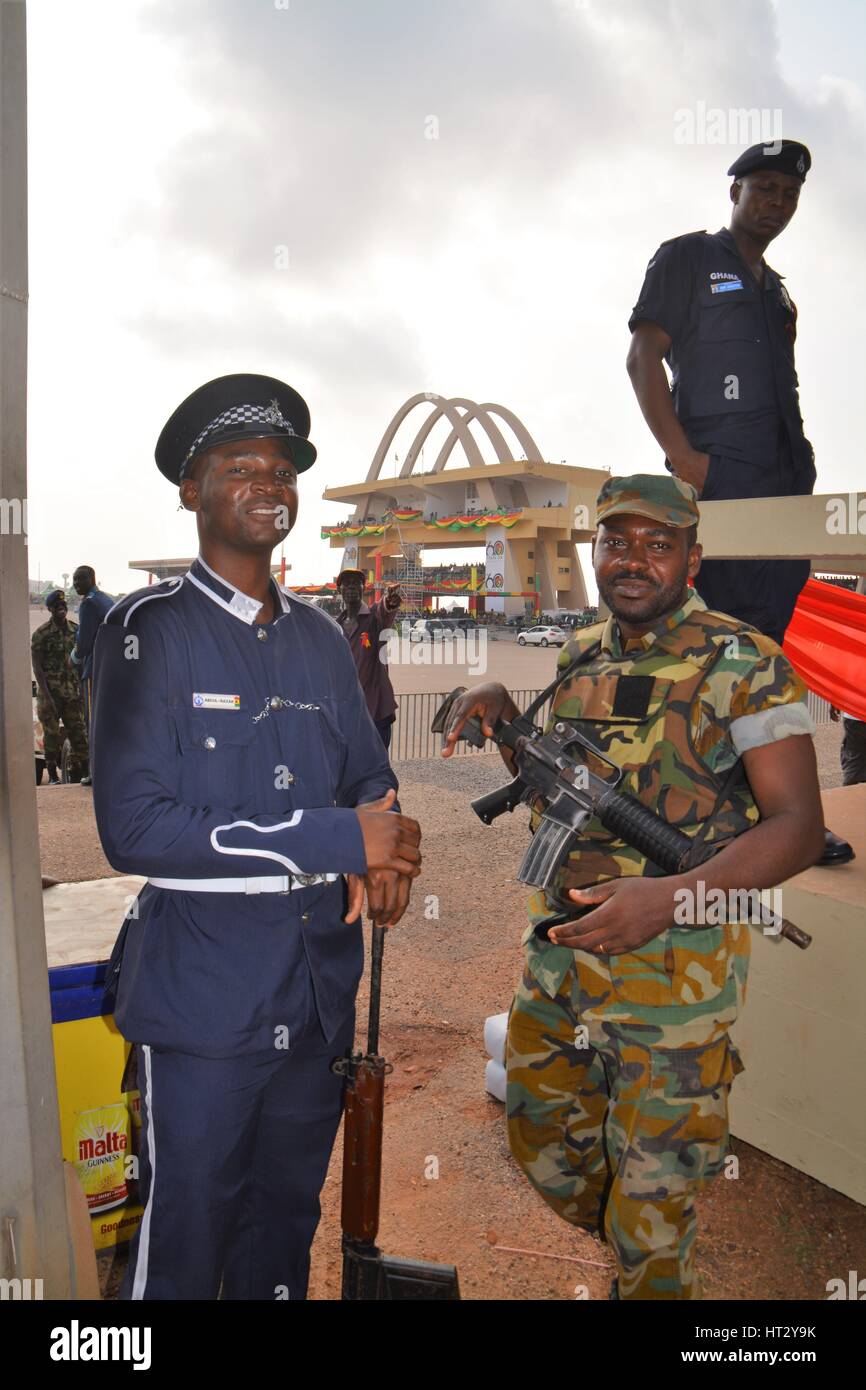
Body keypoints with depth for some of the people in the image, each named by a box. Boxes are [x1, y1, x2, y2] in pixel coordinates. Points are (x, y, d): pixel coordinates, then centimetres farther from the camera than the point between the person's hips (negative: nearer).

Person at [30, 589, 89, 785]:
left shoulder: (76, 630, 6)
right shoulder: (41, 634, -6)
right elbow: (37, 667, -8)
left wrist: (82, 686, 8)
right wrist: (46, 696, -14)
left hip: (73, 691, 3)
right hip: (51, 693, -3)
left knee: (78, 731, 2)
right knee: (52, 734, 3)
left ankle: (78, 769, 10)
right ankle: (52, 774, 11)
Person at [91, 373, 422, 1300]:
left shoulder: (320, 639, 9)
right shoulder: (149, 629, -11)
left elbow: (368, 779, 15)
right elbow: (132, 827, -19)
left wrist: (382, 855, -9)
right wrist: (337, 840, -22)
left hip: (319, 990, 6)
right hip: (201, 999, -5)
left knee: (286, 1226, 23)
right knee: (183, 1246, 10)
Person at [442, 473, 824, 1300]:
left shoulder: (745, 665, -12)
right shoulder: (579, 656, 7)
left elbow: (798, 825, -18)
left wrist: (673, 895, -33)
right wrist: (498, 706, 3)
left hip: (676, 971, -6)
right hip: (559, 948, 7)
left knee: (653, 1183, 10)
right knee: (541, 1144, 22)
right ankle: (631, 1248, 49)